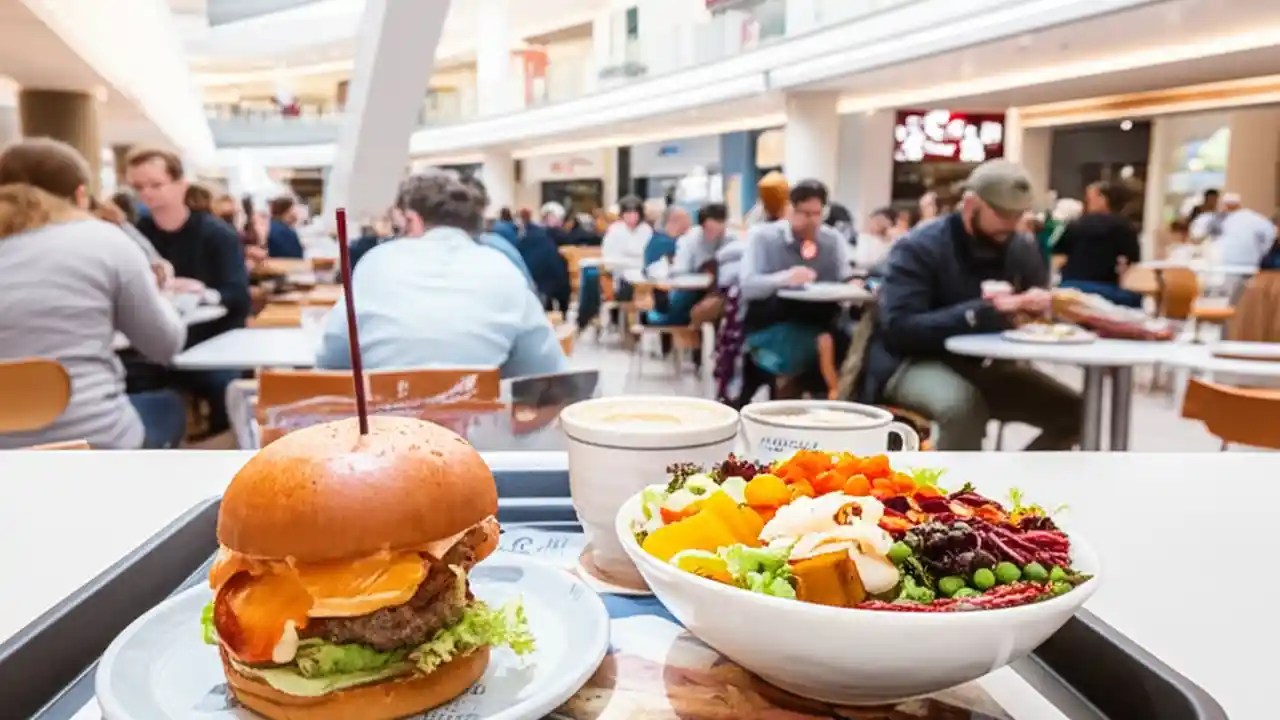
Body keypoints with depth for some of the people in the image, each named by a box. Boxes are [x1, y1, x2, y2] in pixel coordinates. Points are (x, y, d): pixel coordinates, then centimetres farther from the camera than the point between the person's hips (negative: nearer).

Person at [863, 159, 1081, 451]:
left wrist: (1040, 306, -18)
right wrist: (980, 313, -32)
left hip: (983, 366, 7)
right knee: (964, 404, -37)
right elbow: (898, 328, -26)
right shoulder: (919, 248, -14)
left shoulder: (1023, 249, 6)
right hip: (913, 363, -7)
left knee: (1071, 412, -3)